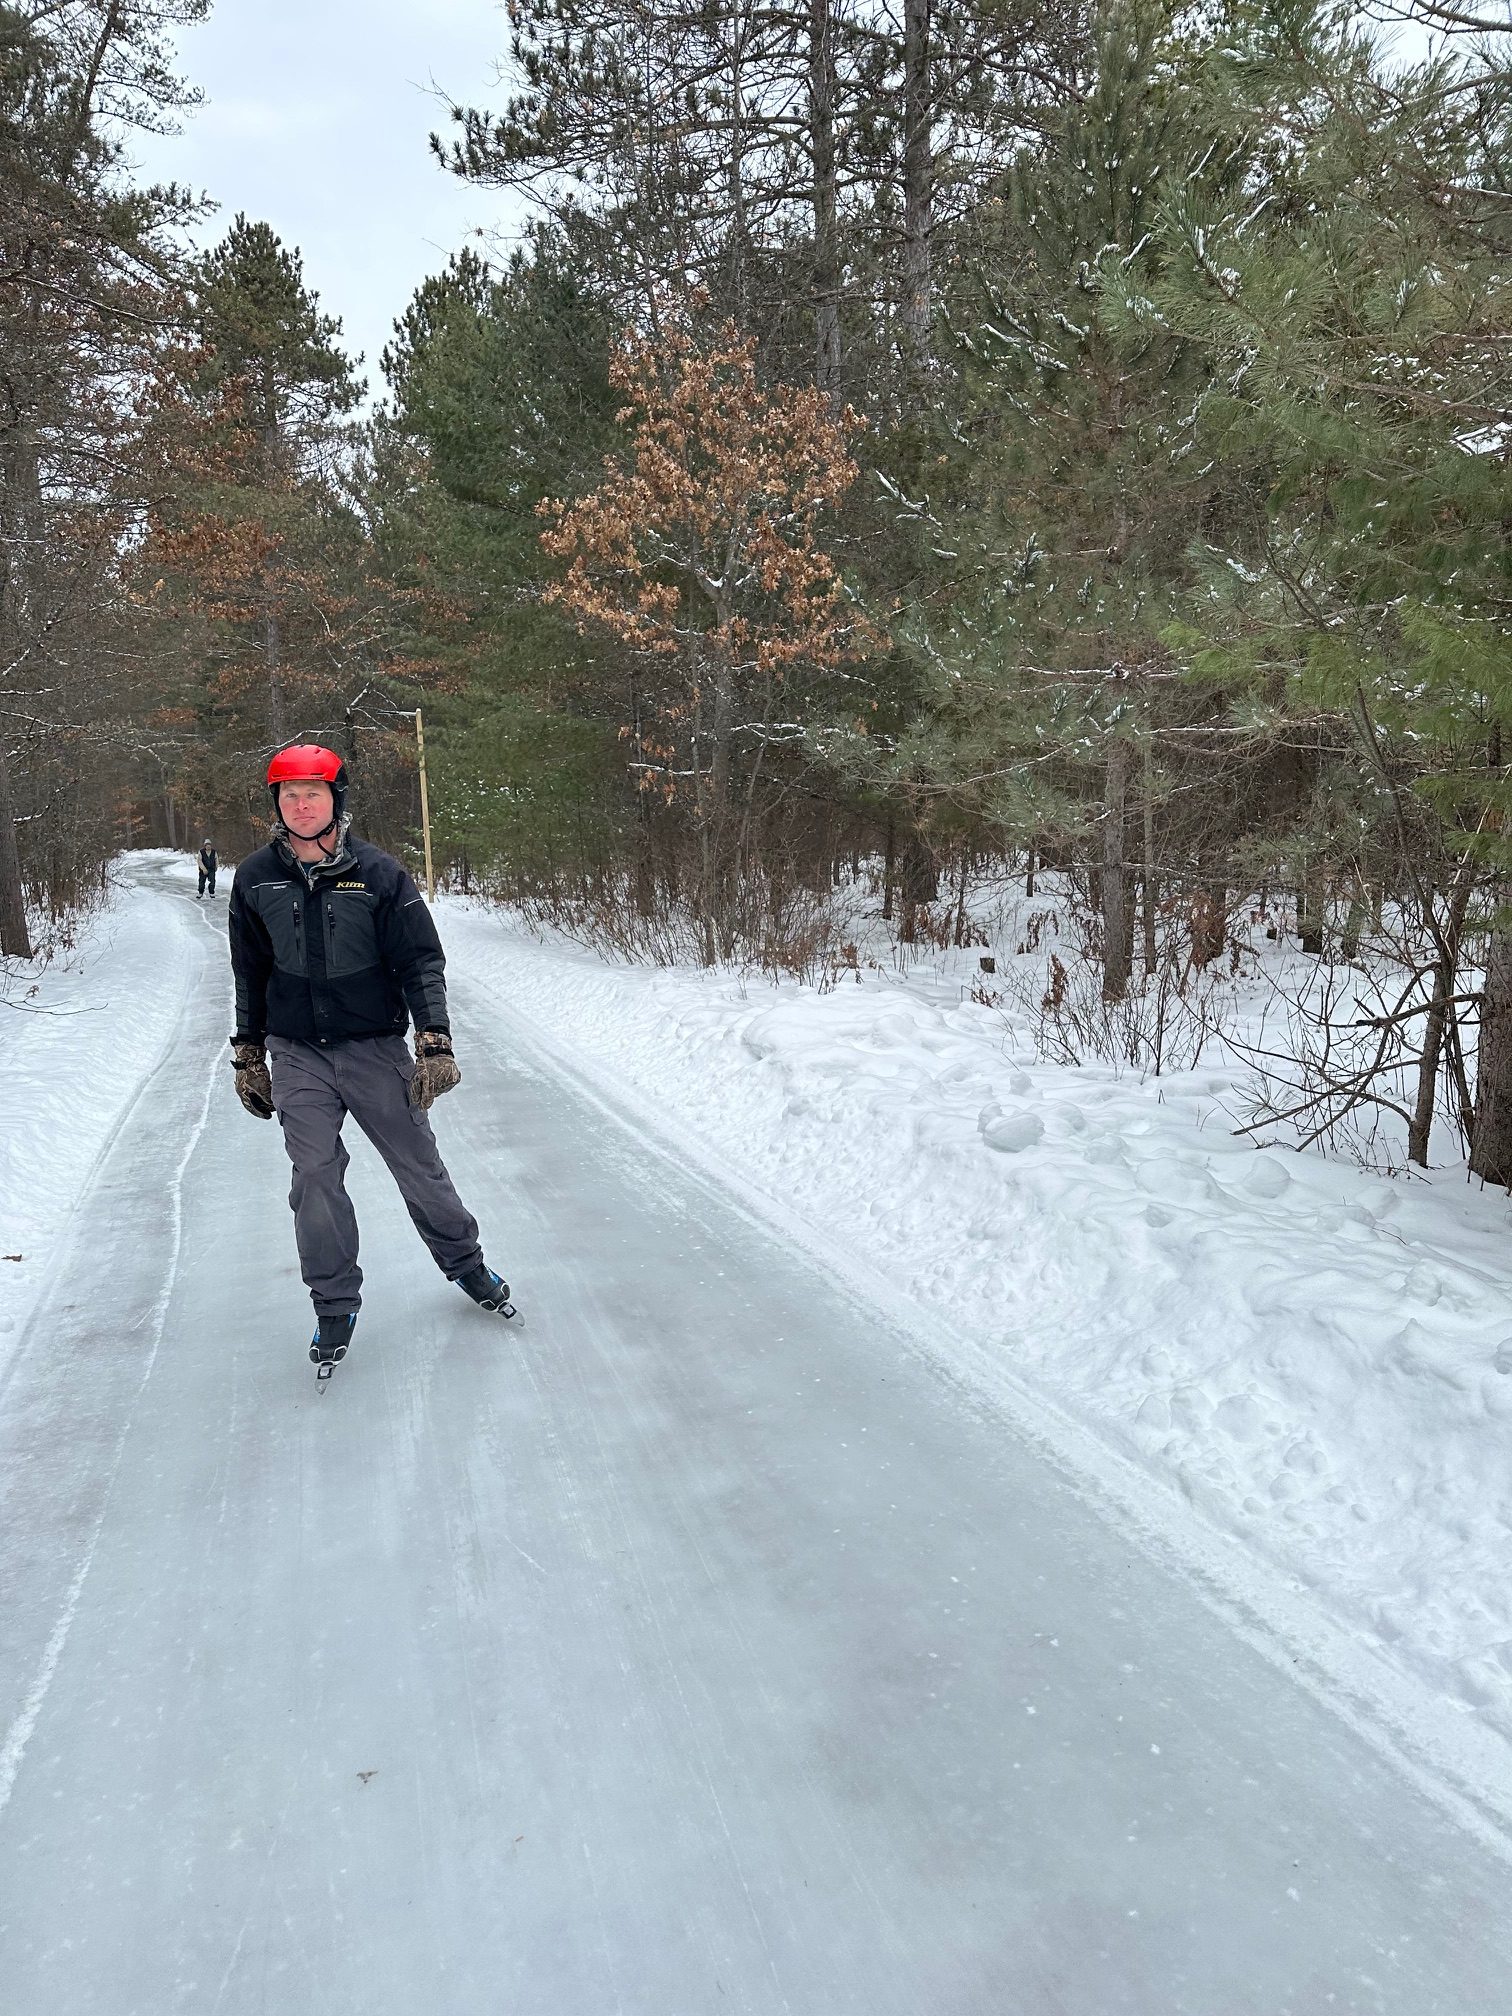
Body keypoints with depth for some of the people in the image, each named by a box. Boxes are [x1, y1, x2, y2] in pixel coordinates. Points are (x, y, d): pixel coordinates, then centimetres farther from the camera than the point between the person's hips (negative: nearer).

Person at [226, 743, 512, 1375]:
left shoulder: (378, 872, -7)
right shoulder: (255, 879, 2)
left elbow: (421, 961, -7)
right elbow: (249, 973, 12)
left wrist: (434, 1044, -16)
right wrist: (248, 1054, 14)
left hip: (375, 1047, -1)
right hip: (296, 1056, 2)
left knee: (418, 1165, 5)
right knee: (315, 1178, -3)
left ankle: (464, 1262, 28)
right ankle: (335, 1305, 14)